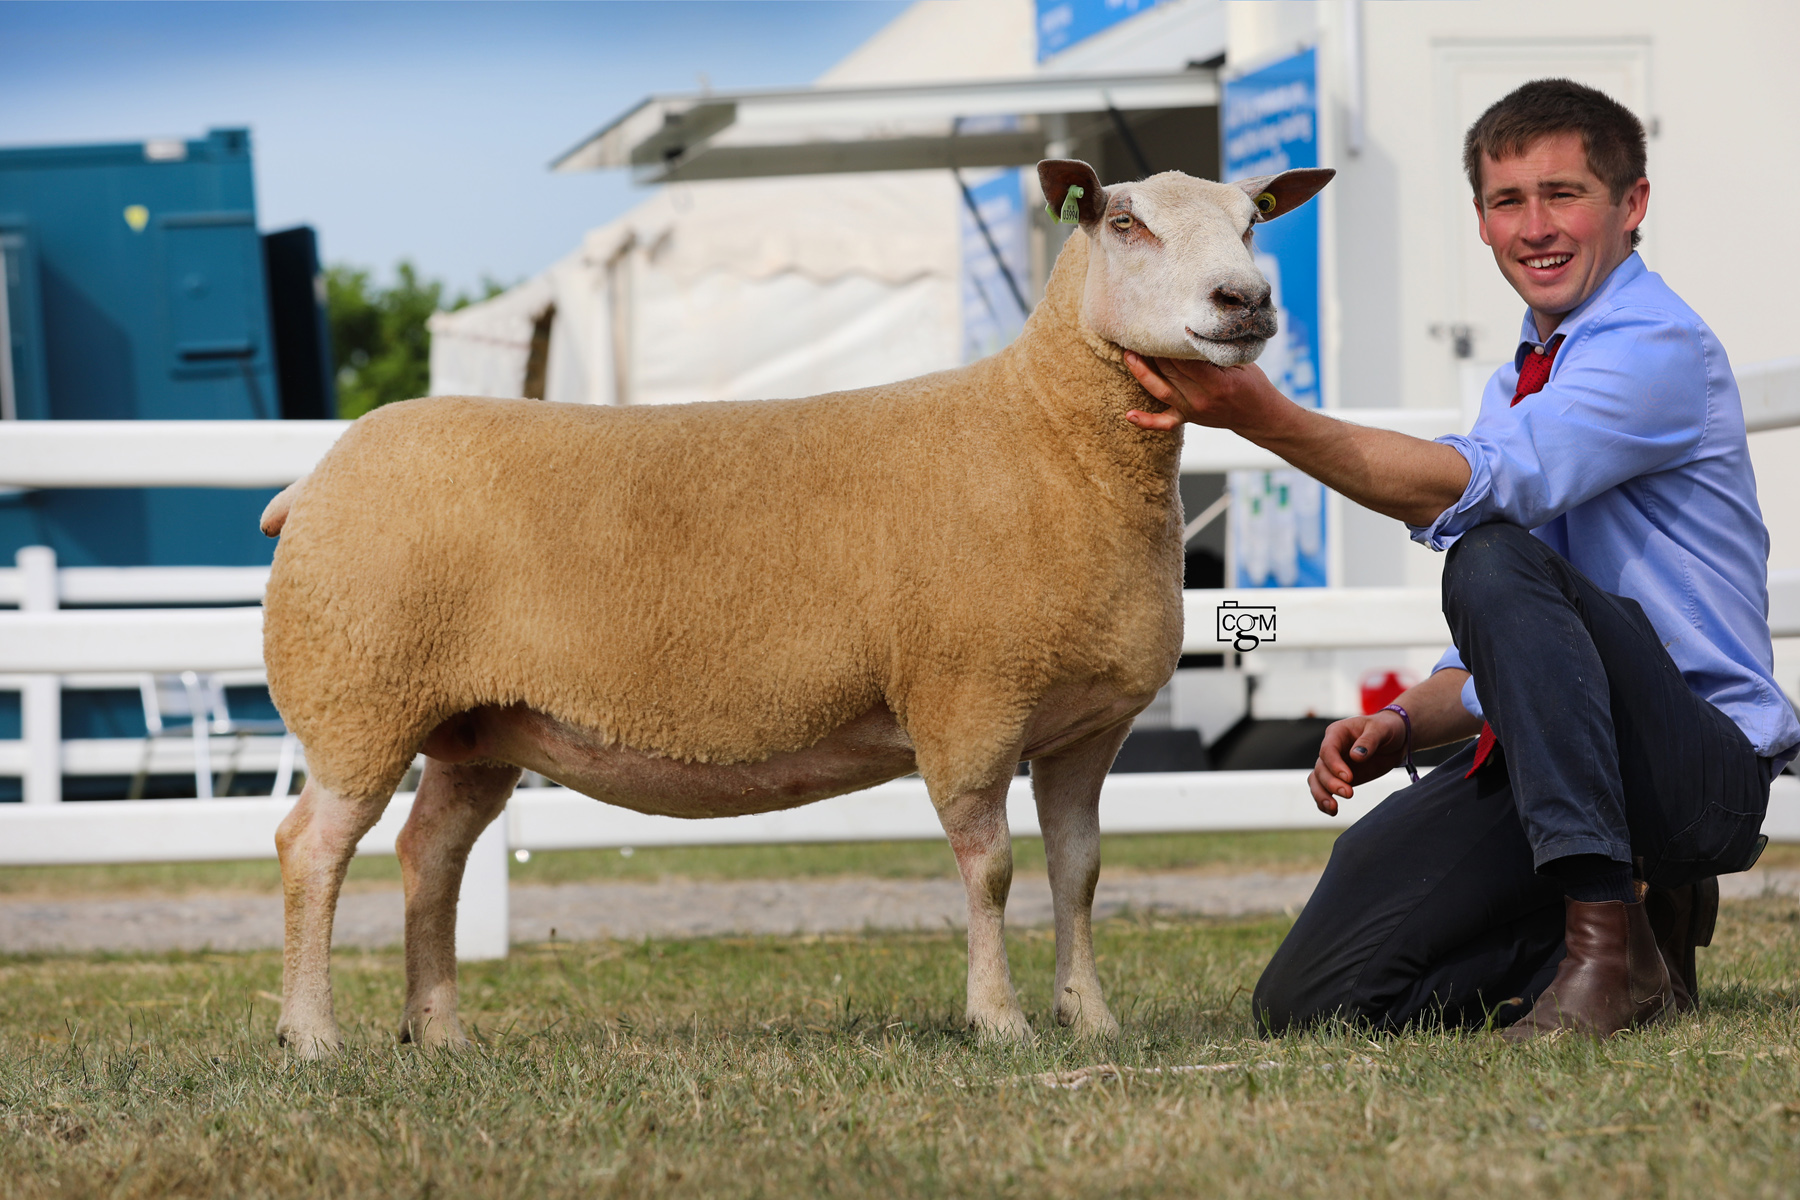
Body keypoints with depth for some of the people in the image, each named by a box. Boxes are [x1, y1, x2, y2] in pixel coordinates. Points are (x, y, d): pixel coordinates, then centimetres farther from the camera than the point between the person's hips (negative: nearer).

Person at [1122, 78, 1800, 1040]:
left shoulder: (1662, 349, -9)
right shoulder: (1517, 384, 20)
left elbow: (1479, 486, -28)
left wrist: (1266, 419, -37)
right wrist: (1400, 725, 2)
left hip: (1703, 768, -8)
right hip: (1545, 764, 8)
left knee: (1494, 559, -34)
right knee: (1310, 1002, -7)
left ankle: (1610, 942, -31)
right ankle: (1639, 938, 9)